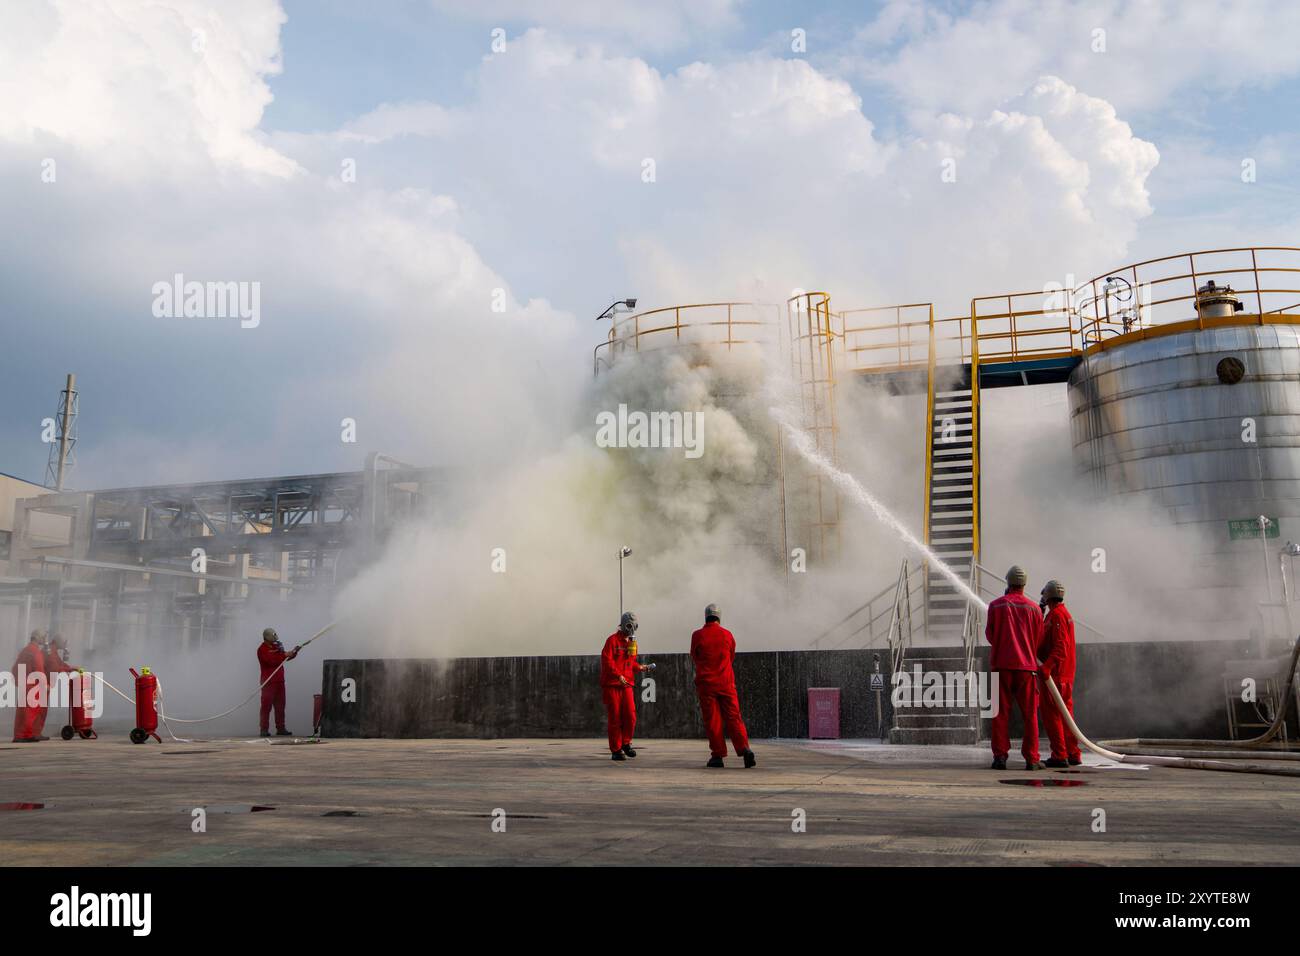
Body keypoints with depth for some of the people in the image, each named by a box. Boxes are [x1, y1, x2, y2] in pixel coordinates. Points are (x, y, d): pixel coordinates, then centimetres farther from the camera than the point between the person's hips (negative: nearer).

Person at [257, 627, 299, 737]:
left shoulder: (276, 647, 19)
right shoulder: (262, 650, -7)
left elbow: (286, 657, 22)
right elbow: (271, 660, -22)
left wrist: (294, 652, 5)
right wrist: (284, 655, -21)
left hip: (279, 681, 8)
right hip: (268, 682, -8)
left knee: (280, 705, 7)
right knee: (266, 705, -7)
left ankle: (280, 728, 10)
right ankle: (264, 729, -6)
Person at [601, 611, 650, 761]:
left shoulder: (632, 643, 14)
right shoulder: (612, 640, -7)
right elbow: (606, 661, -15)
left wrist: (639, 667, 0)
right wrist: (618, 675, -24)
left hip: (627, 684, 5)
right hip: (611, 684, -5)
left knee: (630, 716, -5)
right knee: (615, 719, -1)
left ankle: (626, 743, 15)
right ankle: (616, 750, 8)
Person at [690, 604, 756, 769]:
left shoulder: (697, 635, -3)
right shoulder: (727, 634, 3)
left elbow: (694, 659, 10)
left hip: (706, 684, -1)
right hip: (726, 682, 2)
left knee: (712, 721, 3)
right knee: (733, 717, 2)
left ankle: (717, 755, 2)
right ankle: (745, 749, -13)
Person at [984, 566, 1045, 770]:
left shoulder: (996, 605, -1)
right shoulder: (1033, 608, 2)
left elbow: (990, 635, 5)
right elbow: (1039, 640, 7)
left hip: (1001, 664, 0)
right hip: (1026, 665, 0)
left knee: (1001, 713, 4)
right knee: (1029, 714, 5)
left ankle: (1000, 755, 0)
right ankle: (1031, 759, 3)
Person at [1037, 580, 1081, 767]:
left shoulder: (1056, 615, -14)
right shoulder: (1065, 614, 17)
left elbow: (1060, 646, -24)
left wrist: (1047, 666, -30)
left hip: (1054, 673, -10)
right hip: (1066, 674, 10)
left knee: (1051, 713, -6)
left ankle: (1059, 755, -7)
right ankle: (1073, 754, 16)